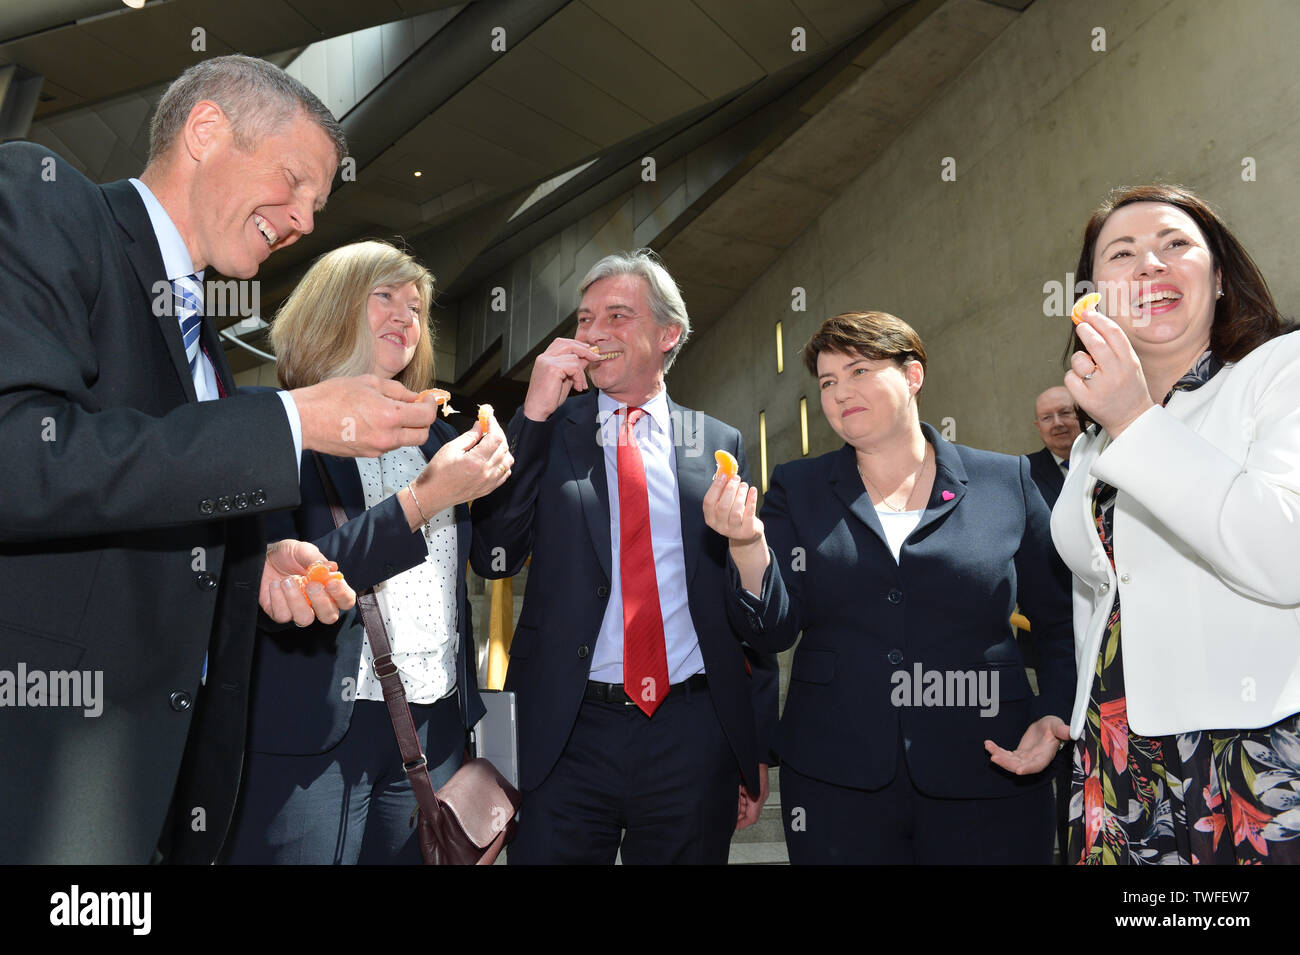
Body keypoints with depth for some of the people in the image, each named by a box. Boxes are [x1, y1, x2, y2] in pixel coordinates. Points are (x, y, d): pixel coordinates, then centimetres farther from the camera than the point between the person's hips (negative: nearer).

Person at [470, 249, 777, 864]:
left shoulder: (719, 443, 6)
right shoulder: (548, 433, 5)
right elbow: (493, 558, -6)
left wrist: (758, 746, 9)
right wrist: (533, 415, -12)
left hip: (694, 736, 1)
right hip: (571, 736, 0)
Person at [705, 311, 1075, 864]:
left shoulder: (1007, 482, 2)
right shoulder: (796, 490, 4)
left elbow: (1060, 624, 8)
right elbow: (772, 631, -4)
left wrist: (1055, 715, -6)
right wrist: (748, 544, -20)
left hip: (984, 780, 0)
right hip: (835, 781, 1)